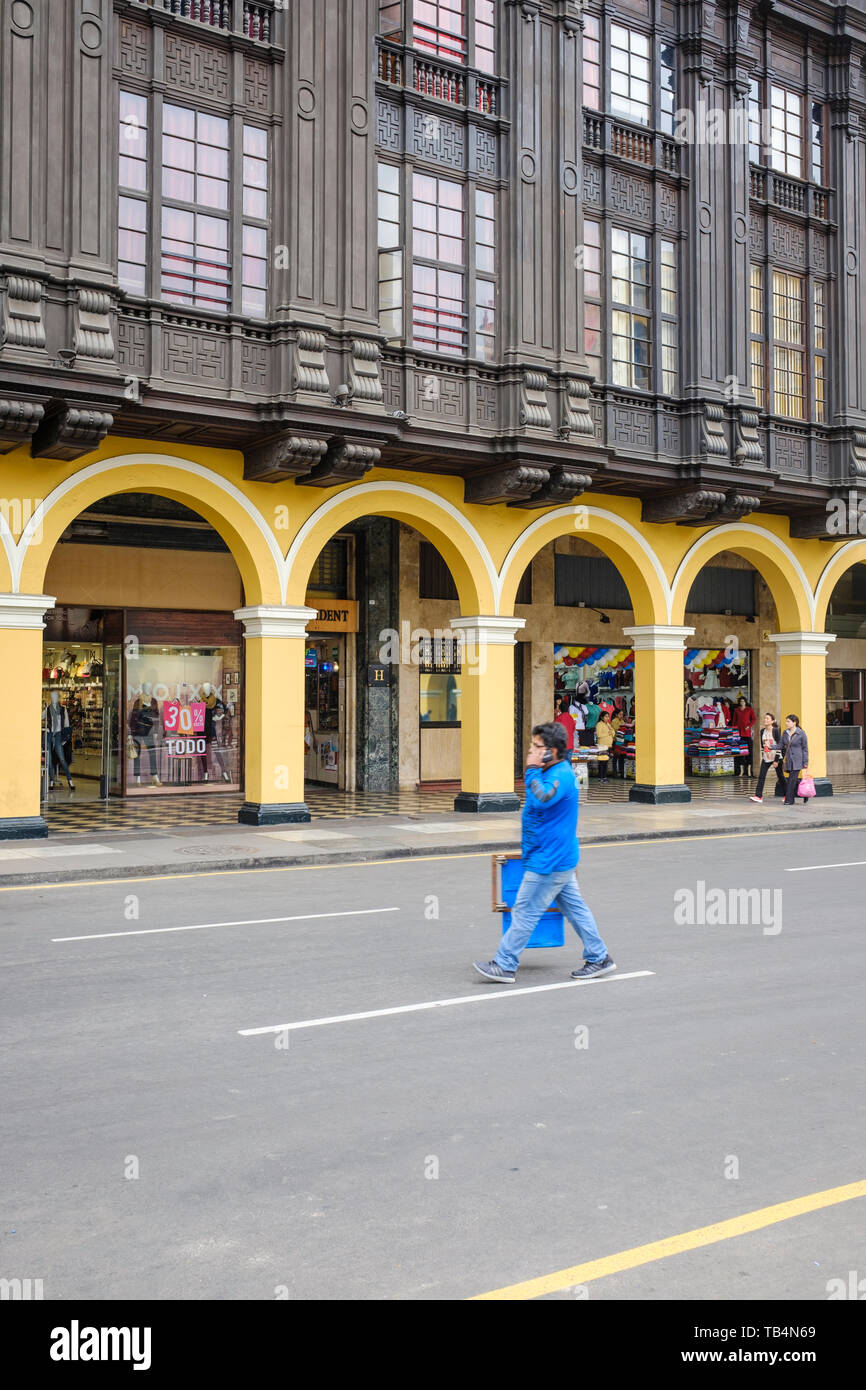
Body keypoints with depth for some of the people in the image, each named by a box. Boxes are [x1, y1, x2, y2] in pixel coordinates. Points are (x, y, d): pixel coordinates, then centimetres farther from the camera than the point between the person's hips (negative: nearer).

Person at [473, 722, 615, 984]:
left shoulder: (561, 776, -21)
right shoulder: (553, 773, 12)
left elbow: (540, 800, -37)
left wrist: (532, 770, -28)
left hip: (549, 860, -11)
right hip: (559, 858, 11)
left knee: (525, 911, -3)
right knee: (574, 907, 14)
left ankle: (504, 966, 4)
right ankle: (599, 959, 20)